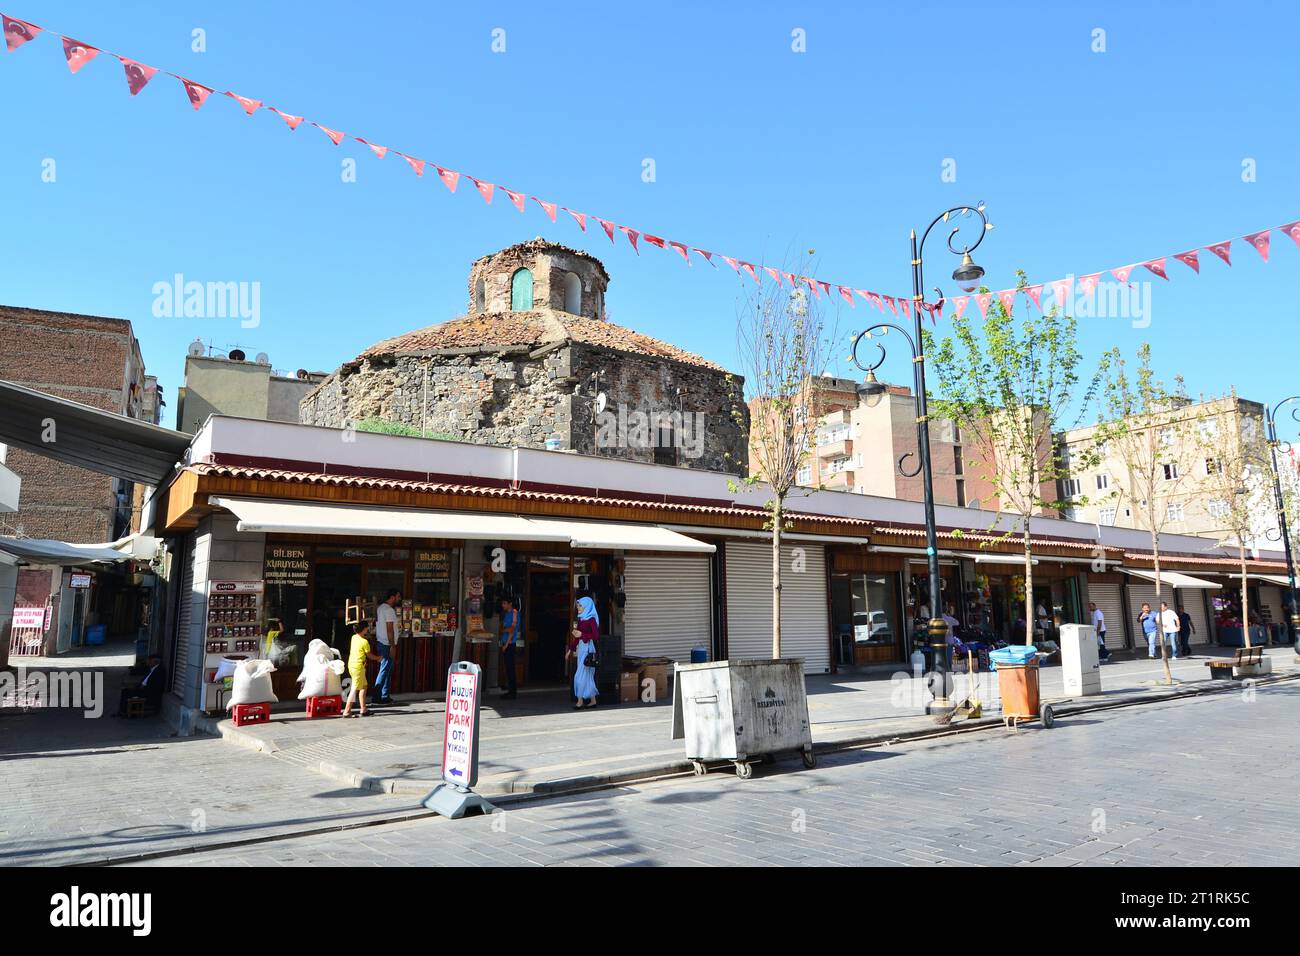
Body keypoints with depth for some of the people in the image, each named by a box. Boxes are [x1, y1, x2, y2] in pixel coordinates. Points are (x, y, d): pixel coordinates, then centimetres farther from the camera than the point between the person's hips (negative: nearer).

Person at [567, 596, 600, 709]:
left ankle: (580, 701, -1)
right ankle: (593, 700, 16)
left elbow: (596, 636, -16)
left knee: (581, 675, -7)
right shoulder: (581, 619, 11)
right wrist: (571, 650, 17)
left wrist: (582, 635, -20)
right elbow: (576, 636, 16)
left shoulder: (591, 619, -11)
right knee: (588, 675, 10)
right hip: (580, 648, 8)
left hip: (587, 648, -8)